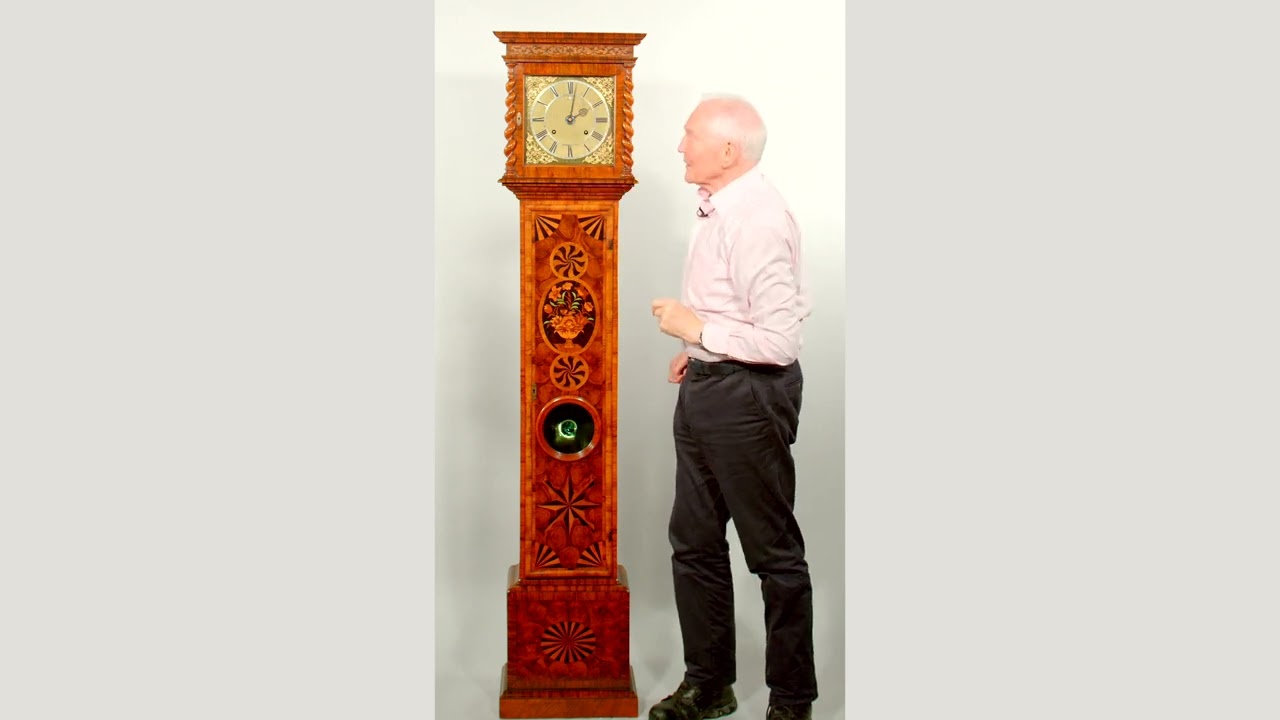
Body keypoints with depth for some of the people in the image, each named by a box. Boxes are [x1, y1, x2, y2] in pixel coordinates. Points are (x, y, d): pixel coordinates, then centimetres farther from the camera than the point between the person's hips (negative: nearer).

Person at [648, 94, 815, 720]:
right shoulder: (718, 210, 9)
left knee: (774, 553, 4)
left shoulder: (758, 221, -22)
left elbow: (779, 340, -27)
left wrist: (696, 326, -19)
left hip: (748, 397, -10)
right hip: (705, 388, 10)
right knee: (695, 543, 17)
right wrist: (699, 348, 12)